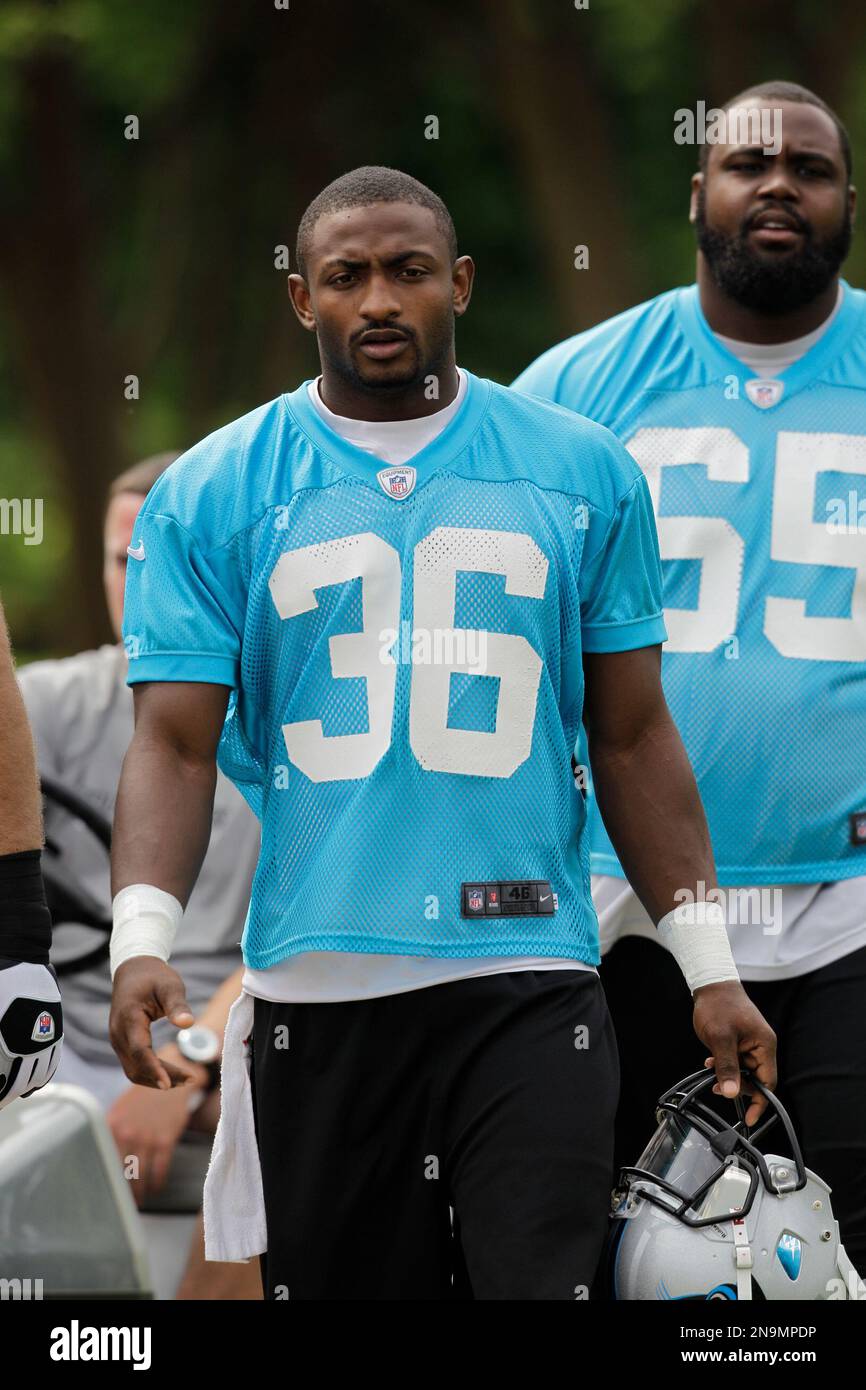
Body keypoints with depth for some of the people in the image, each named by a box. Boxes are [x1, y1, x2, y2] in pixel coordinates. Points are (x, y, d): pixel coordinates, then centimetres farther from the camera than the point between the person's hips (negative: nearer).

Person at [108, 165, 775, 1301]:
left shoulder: (584, 475, 8)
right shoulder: (214, 494, 5)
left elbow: (633, 741, 11)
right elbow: (175, 743, -1)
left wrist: (709, 965, 6)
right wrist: (143, 940, -17)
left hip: (528, 982, 0)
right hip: (314, 990, 0)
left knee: (544, 1277, -12)